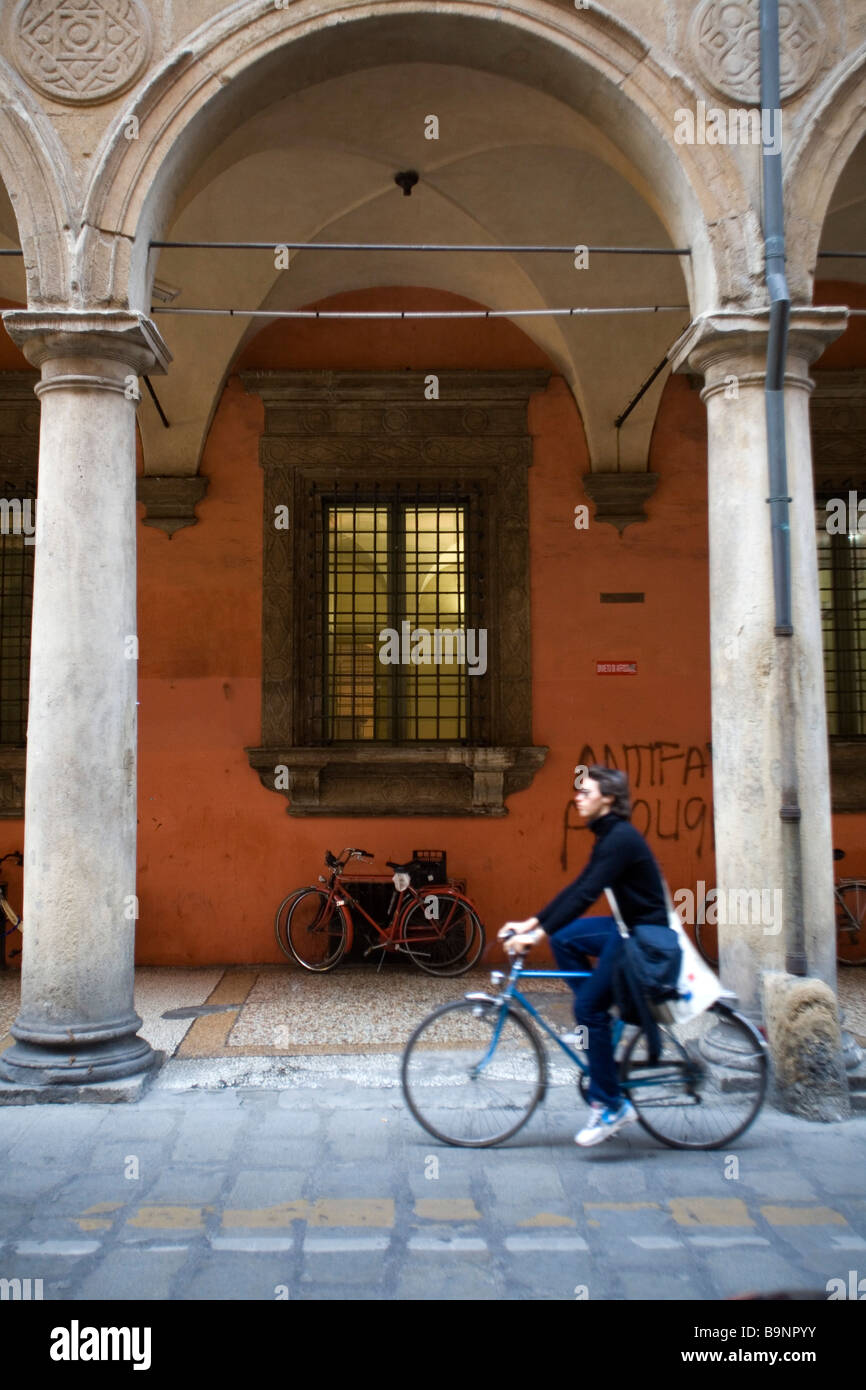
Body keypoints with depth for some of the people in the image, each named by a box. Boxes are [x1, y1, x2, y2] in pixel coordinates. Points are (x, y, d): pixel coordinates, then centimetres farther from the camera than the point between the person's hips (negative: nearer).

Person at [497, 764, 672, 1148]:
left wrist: (538, 934, -29)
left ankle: (611, 1107, -3)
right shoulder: (608, 837, 11)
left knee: (589, 1006, -12)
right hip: (628, 928, 10)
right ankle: (596, 1026, 11)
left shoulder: (621, 839, -20)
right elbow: (577, 888, 13)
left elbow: (586, 895, -27)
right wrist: (531, 923, 9)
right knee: (562, 938, 7)